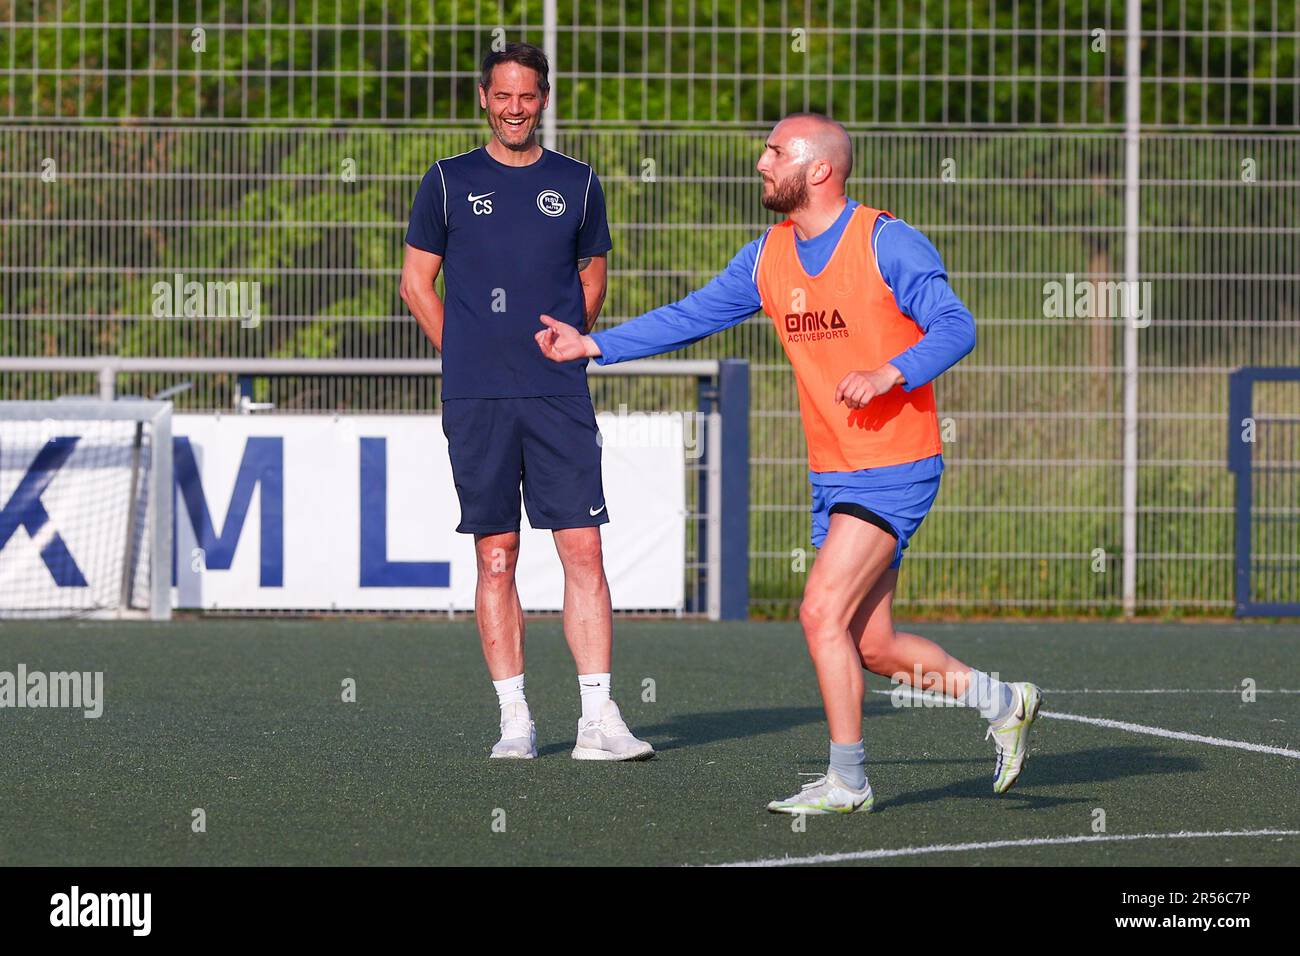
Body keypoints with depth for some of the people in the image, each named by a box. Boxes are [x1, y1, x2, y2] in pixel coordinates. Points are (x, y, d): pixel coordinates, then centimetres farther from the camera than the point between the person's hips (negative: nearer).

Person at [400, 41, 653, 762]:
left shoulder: (577, 185, 10)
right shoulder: (449, 182, 6)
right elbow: (415, 279, 12)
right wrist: (467, 356, 7)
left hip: (559, 397, 1)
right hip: (475, 402, -1)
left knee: (583, 549, -7)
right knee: (496, 556, 0)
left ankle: (597, 718, -7)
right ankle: (515, 720, 5)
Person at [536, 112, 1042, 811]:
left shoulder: (886, 242, -12)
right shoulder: (767, 257, 9)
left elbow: (955, 326, -15)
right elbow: (691, 317, 15)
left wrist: (888, 373, -29)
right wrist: (592, 345, 9)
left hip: (894, 467, -7)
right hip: (832, 475, 7)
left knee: (823, 613, -14)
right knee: (872, 647, 8)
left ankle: (846, 781, -2)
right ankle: (1004, 701, 28)